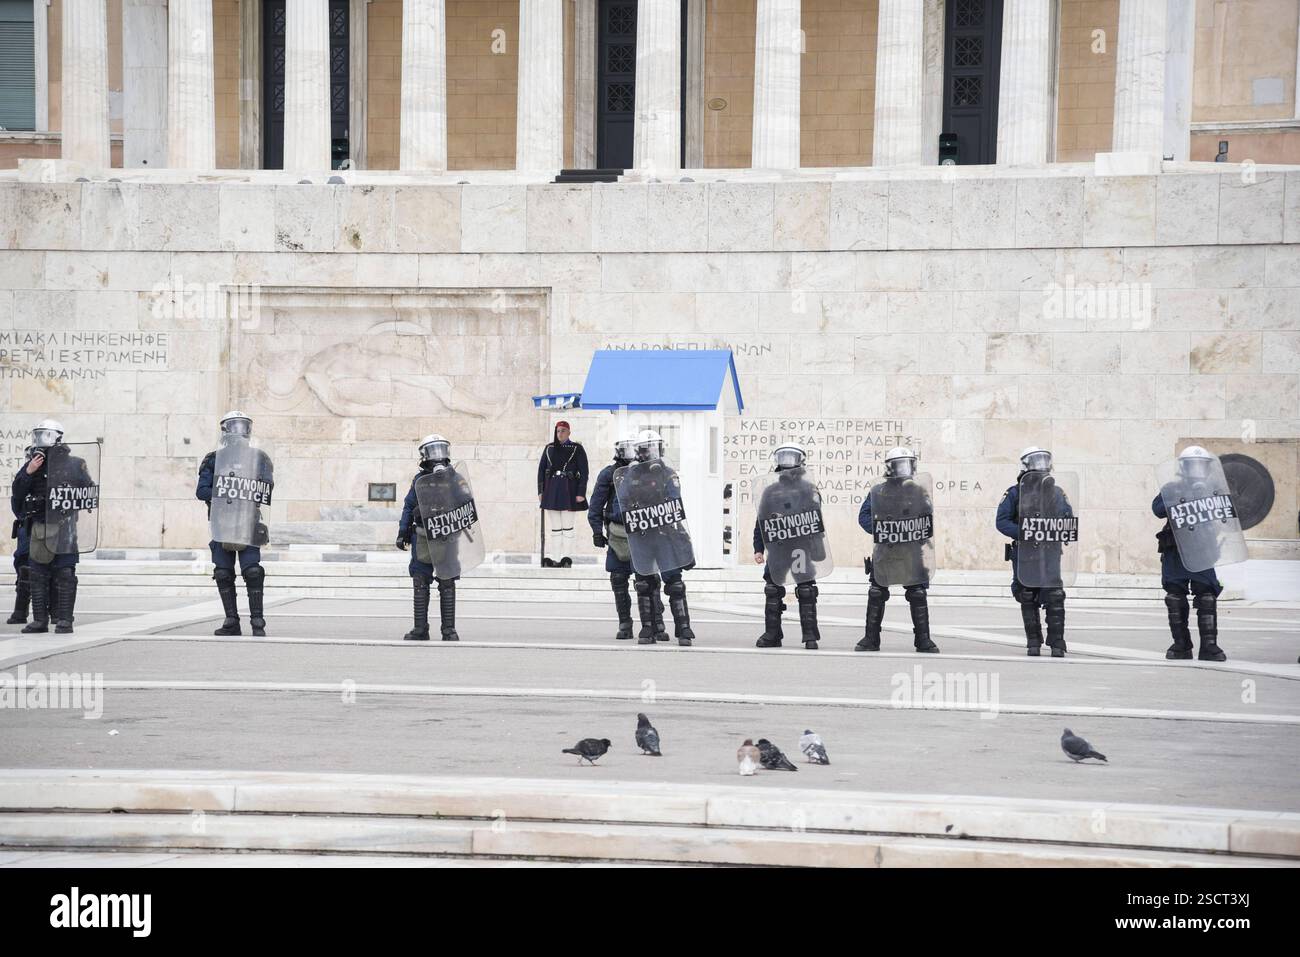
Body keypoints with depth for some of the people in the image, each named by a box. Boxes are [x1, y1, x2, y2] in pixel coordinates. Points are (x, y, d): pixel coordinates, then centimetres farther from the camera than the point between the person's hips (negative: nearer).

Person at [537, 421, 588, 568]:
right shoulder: (549, 448, 9)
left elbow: (584, 472, -3)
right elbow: (541, 469, 12)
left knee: (567, 525, 2)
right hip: (551, 490, 3)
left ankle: (565, 557, 6)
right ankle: (555, 558, 7)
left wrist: (581, 493, -10)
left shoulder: (577, 449, -1)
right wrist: (540, 491, 6)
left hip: (568, 490, -3)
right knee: (554, 526, 5)